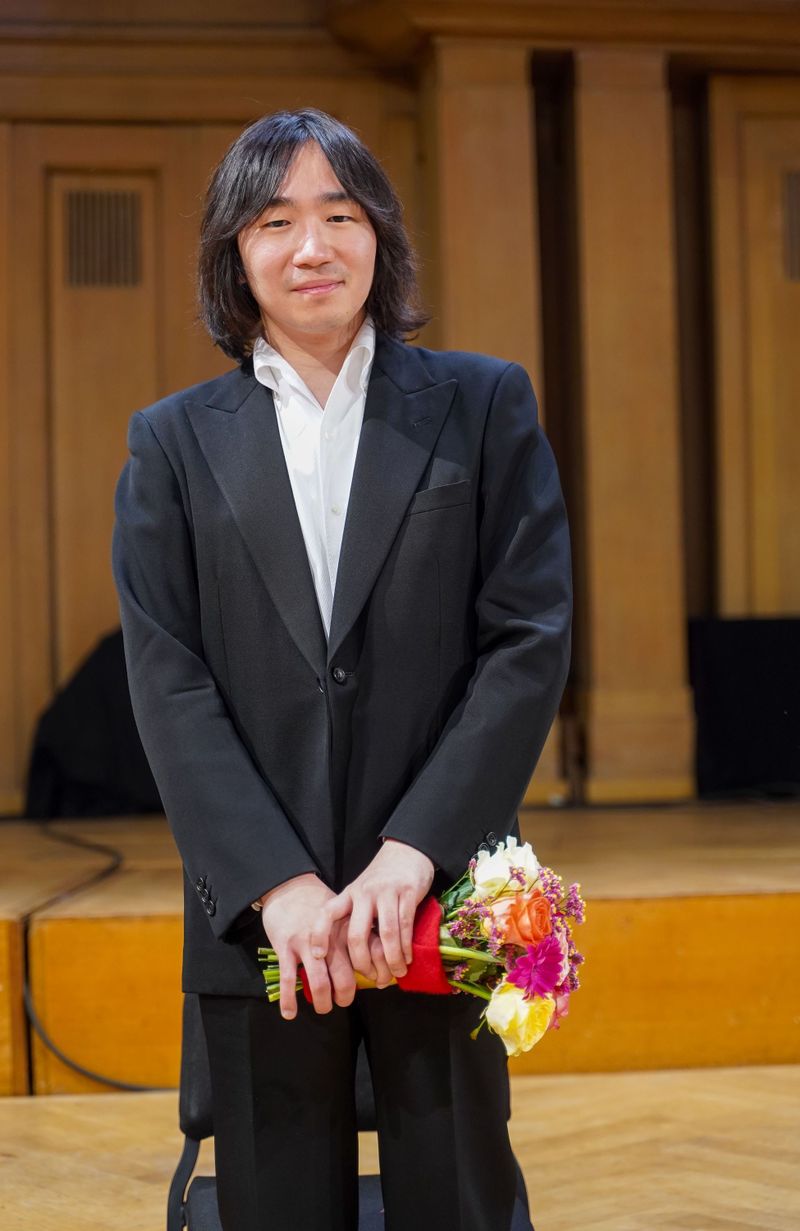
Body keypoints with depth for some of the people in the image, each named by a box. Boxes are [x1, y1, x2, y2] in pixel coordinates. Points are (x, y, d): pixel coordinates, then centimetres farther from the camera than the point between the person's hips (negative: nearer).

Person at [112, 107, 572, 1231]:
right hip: (259, 924, 1)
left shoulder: (484, 407, 6)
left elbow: (531, 642, -2)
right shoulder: (172, 443, 9)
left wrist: (412, 855, -13)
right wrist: (279, 884, -12)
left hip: (440, 902, 0)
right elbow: (168, 683, 0)